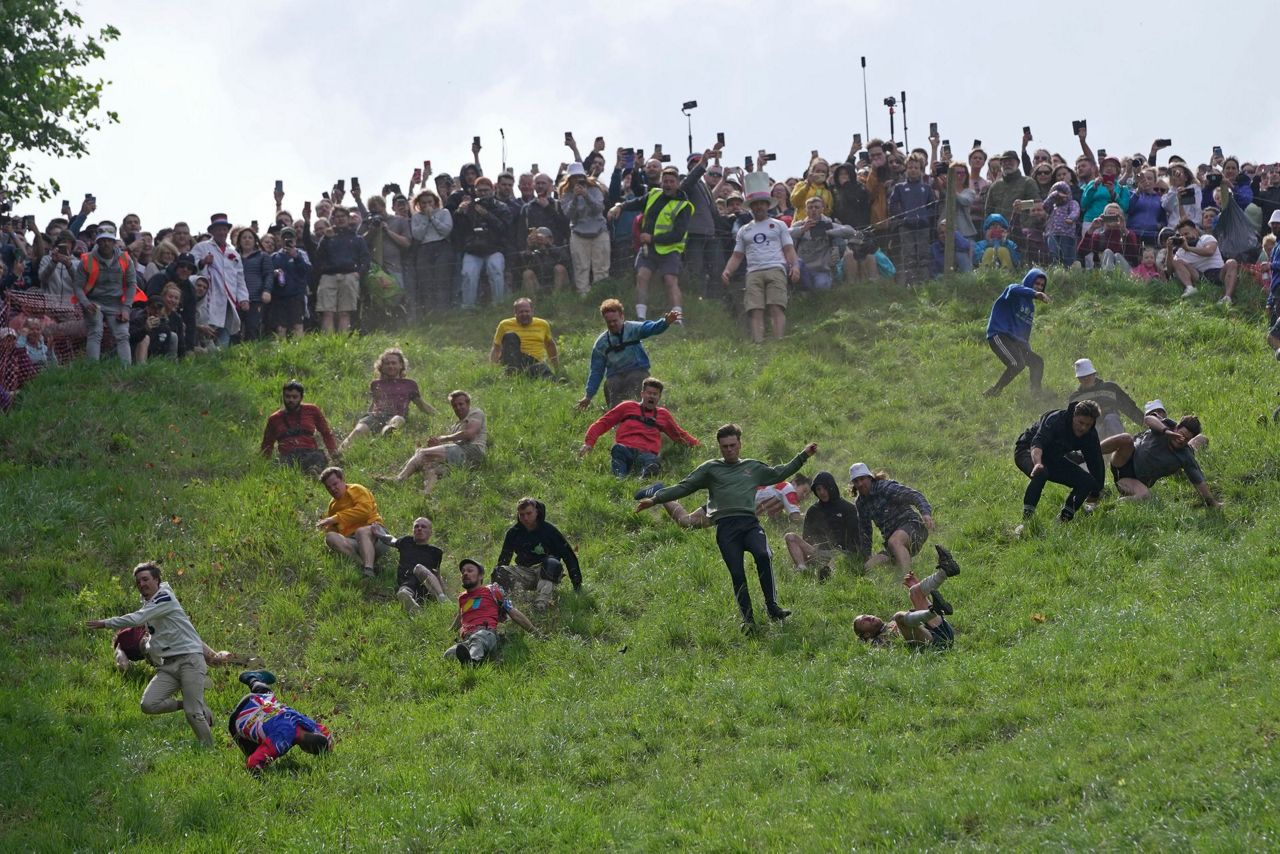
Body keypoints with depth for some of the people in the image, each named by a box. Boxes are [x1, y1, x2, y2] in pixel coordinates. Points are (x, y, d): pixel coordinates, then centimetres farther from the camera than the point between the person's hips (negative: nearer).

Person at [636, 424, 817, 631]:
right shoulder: (710, 468, 17)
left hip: (750, 523, 1)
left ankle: (772, 606, -22)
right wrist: (655, 499, 6)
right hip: (725, 527, -1)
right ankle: (748, 619, -6)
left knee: (763, 555, -28)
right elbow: (683, 487, 14)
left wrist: (803, 456, 36)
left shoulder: (753, 467, 25)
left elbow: (780, 473, 38)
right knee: (737, 574, -11)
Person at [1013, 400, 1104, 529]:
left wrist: (1095, 494, -2)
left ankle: (1063, 520, -2)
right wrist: (1038, 463, -67)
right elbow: (1036, 443, -46)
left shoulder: (1090, 435, -12)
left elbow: (1095, 465, -3)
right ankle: (1025, 521, -39)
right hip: (1028, 452, -6)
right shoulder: (1056, 420, -31)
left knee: (1087, 482, -11)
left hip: (1053, 458, 6)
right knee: (1040, 473, -41)